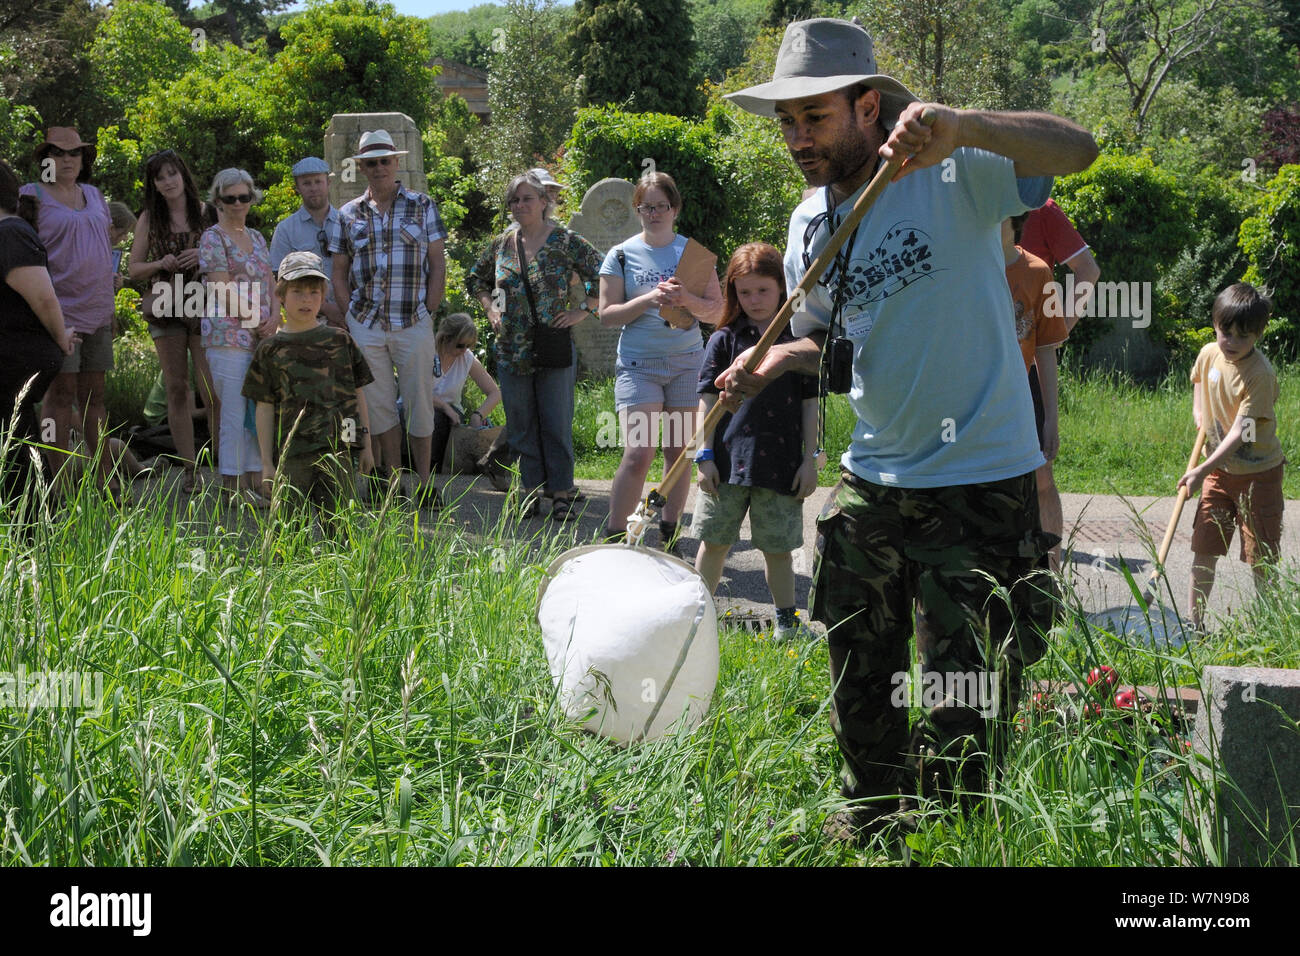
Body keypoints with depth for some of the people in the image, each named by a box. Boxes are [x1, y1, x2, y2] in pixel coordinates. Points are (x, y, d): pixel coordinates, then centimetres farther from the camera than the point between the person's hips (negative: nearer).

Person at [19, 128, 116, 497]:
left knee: (94, 395, 10)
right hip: (59, 311, -6)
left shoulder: (94, 195, 16)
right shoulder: (33, 196, -3)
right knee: (60, 393, -7)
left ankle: (104, 479, 14)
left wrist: (109, 305, 20)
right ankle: (61, 486, -4)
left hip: (97, 313, 6)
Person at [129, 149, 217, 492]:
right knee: (176, 389, 2)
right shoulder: (149, 219, 8)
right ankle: (189, 468, 7)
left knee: (212, 389, -10)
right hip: (165, 308, 2)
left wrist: (205, 256, -12)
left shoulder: (208, 213, 5)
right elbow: (134, 268, 11)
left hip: (204, 307, -2)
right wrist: (160, 264, -9)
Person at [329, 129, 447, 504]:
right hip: (366, 326, 2)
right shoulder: (348, 214, 8)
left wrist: (428, 312, -5)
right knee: (380, 406, 5)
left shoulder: (422, 206, 4)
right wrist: (351, 317, 1)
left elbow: (437, 263, 3)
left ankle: (425, 483, 10)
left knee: (420, 403, 1)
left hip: (414, 325, -2)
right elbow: (339, 272, 10)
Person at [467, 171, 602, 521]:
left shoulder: (565, 242, -5)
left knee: (557, 425, -1)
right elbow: (475, 279, 24)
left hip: (554, 349, -4)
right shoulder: (501, 245, 7)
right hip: (511, 351, 4)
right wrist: (490, 308, 11)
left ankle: (561, 494, 5)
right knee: (521, 426, 8)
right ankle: (531, 490, 16)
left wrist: (583, 311, -7)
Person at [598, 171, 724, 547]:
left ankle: (669, 536, 15)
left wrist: (687, 300, -14)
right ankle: (613, 538, -5)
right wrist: (650, 299, -15)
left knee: (679, 451, 4)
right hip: (638, 364, -2)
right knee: (638, 454, -14)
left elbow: (717, 312, 6)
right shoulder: (622, 255, 3)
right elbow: (606, 314, -2)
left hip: (687, 361, 2)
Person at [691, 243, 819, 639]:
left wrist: (810, 459, 1)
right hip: (727, 459, 1)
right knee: (713, 542, 7)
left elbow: (810, 403, 5)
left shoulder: (800, 339, 4)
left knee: (778, 547, 7)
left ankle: (786, 621, 22)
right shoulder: (725, 339, 4)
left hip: (781, 464, -1)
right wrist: (704, 454, -2)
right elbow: (708, 398, 4)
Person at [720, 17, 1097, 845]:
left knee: (960, 715, 1)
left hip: (978, 488, -7)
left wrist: (959, 127, -46)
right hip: (872, 482, 7)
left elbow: (1075, 149, -31)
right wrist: (768, 365, -2)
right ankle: (872, 819, 41)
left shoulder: (949, 173, -16)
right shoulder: (809, 225, 5)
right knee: (858, 683, 21)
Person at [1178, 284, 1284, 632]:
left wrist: (1203, 470, -30)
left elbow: (1240, 432, -26)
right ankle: (1194, 623, 12)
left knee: (1261, 558, -1)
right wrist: (1199, 411, 9)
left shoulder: (1261, 374, -23)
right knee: (1203, 549, 3)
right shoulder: (1209, 355, -3)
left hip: (1258, 472, -5)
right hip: (1219, 469, 6)